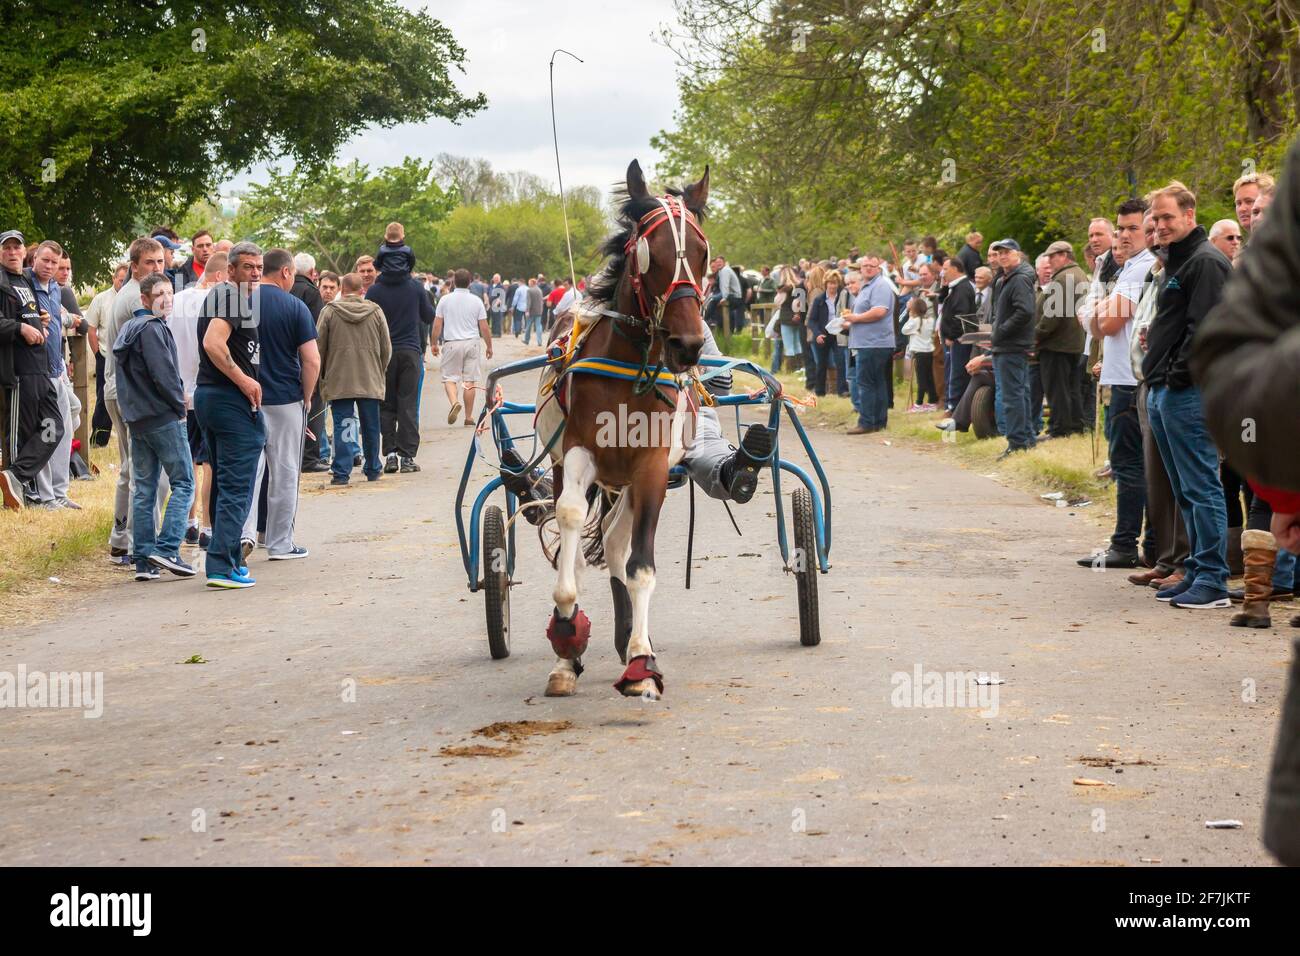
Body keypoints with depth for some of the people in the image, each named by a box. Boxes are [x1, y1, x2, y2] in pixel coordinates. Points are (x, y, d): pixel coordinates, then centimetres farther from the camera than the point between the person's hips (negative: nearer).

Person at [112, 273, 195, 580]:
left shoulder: (127, 329, 17)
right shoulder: (152, 328, -13)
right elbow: (163, 373, -19)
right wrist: (180, 405, -7)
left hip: (136, 419, 9)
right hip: (164, 417, -9)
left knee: (144, 489, 8)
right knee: (183, 483, -4)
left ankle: (143, 560, 7)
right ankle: (166, 549, -13)